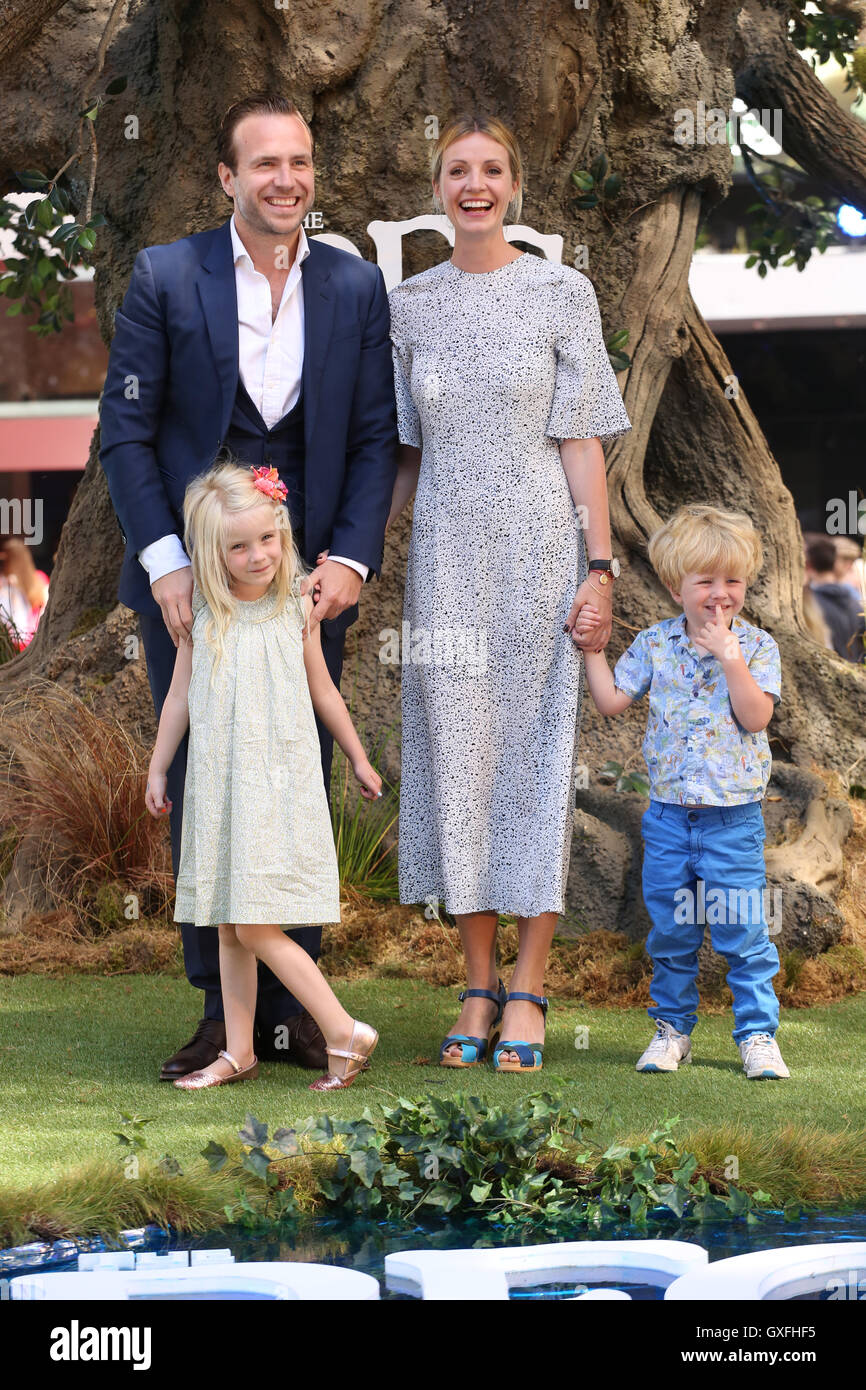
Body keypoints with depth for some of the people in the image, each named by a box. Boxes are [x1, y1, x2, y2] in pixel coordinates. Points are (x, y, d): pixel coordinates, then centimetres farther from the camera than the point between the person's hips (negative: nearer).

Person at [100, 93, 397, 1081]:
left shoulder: (355, 287, 5)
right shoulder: (164, 277, -2)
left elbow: (375, 439, 6)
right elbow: (125, 432, -2)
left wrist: (351, 558, -7)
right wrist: (165, 562, -11)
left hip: (307, 579, 2)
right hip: (190, 574, -1)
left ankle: (291, 1006, 11)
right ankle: (222, 1008, 9)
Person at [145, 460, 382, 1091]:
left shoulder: (296, 607, -2)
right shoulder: (202, 615, 1)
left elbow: (322, 690, 10)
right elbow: (181, 696, 12)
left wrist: (359, 758, 19)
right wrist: (157, 768, 16)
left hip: (280, 783, -4)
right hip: (219, 784, 4)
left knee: (258, 928, -12)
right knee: (229, 928, 9)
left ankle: (347, 1035, -5)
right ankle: (238, 1053, 18)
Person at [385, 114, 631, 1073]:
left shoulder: (563, 295, 1)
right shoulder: (411, 305, 9)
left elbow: (583, 445, -2)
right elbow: (404, 453, 13)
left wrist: (599, 567, -7)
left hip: (539, 551, -3)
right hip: (446, 555, 3)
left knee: (534, 750, -2)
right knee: (456, 752, 2)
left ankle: (527, 991, 5)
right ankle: (478, 987, 10)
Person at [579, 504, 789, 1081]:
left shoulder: (756, 645, -4)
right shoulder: (655, 644, 3)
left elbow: (756, 717, -15)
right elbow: (612, 700, 4)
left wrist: (729, 657, -21)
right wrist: (593, 646, 1)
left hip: (734, 816, -2)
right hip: (668, 812, 3)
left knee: (744, 933, -1)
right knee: (670, 932, 10)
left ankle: (758, 1034, 9)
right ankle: (672, 1028, 23)